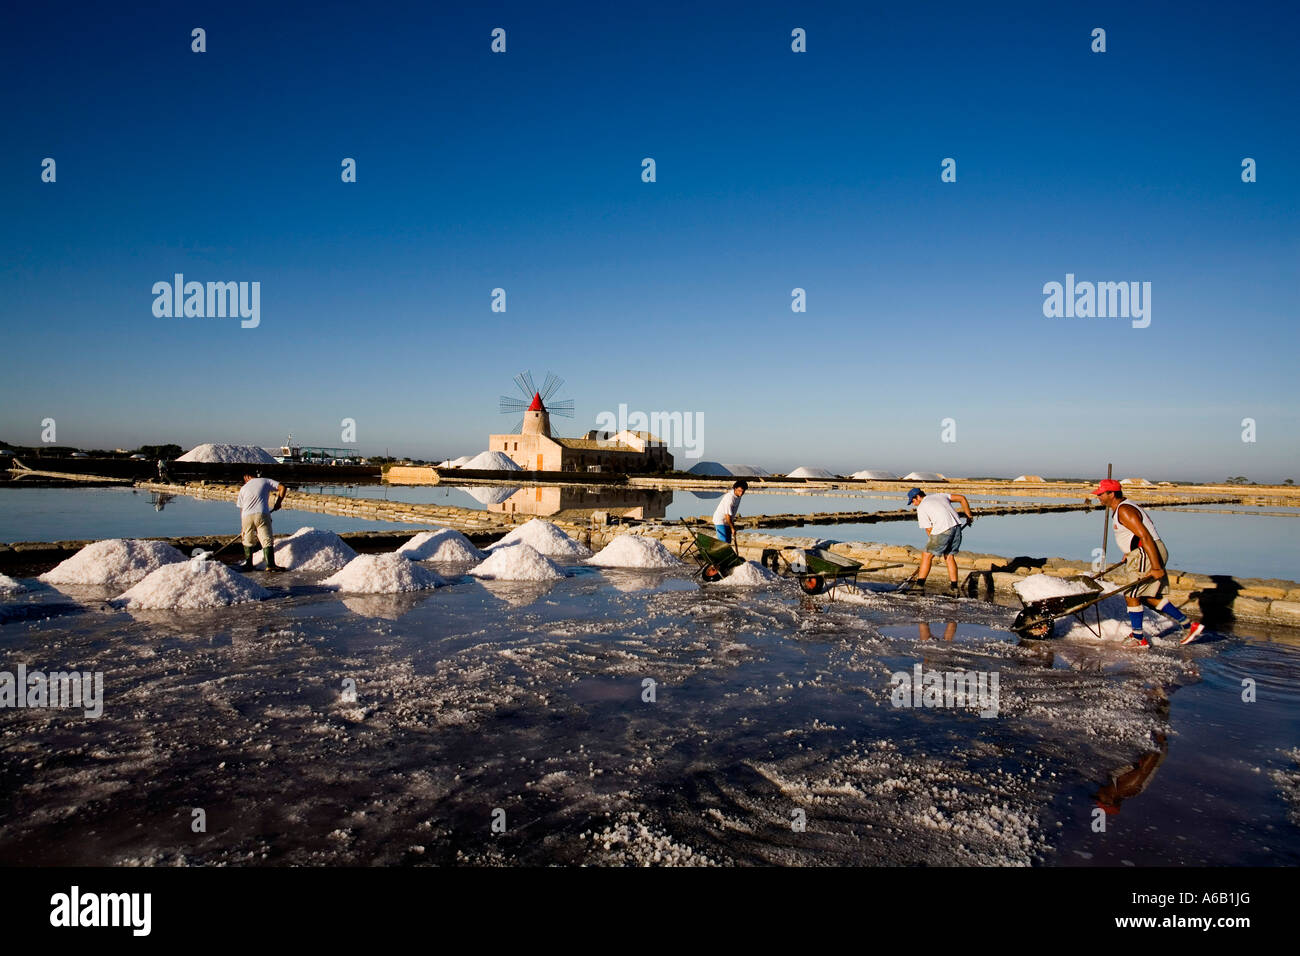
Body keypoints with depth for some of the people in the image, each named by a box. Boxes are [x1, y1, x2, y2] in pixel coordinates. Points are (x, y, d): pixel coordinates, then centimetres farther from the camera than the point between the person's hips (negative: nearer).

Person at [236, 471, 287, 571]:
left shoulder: (243, 488, 21)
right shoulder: (265, 481, 13)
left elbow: (241, 509, 22)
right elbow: (282, 487, 3)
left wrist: (242, 527, 27)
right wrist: (278, 503, 13)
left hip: (246, 516, 3)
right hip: (262, 514, -3)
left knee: (248, 541, 19)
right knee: (267, 540, -3)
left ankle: (248, 564, 23)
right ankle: (270, 564, -12)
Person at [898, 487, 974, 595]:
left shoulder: (921, 508, 4)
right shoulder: (939, 495, 23)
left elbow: (929, 530, 3)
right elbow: (962, 498, 23)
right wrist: (969, 516, 29)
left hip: (943, 530, -7)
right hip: (957, 526, 7)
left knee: (927, 556, 5)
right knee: (949, 557, 16)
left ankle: (919, 584, 6)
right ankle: (953, 588, 15)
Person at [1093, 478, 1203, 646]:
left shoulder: (1124, 511, -18)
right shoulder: (1122, 507, 15)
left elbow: (1145, 537, -24)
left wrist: (1156, 567, -26)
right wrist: (1130, 552, 32)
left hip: (1148, 555, -10)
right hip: (1144, 555, 10)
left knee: (1131, 595, -2)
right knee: (1149, 597, 15)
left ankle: (1138, 639, 6)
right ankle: (1188, 626, 16)